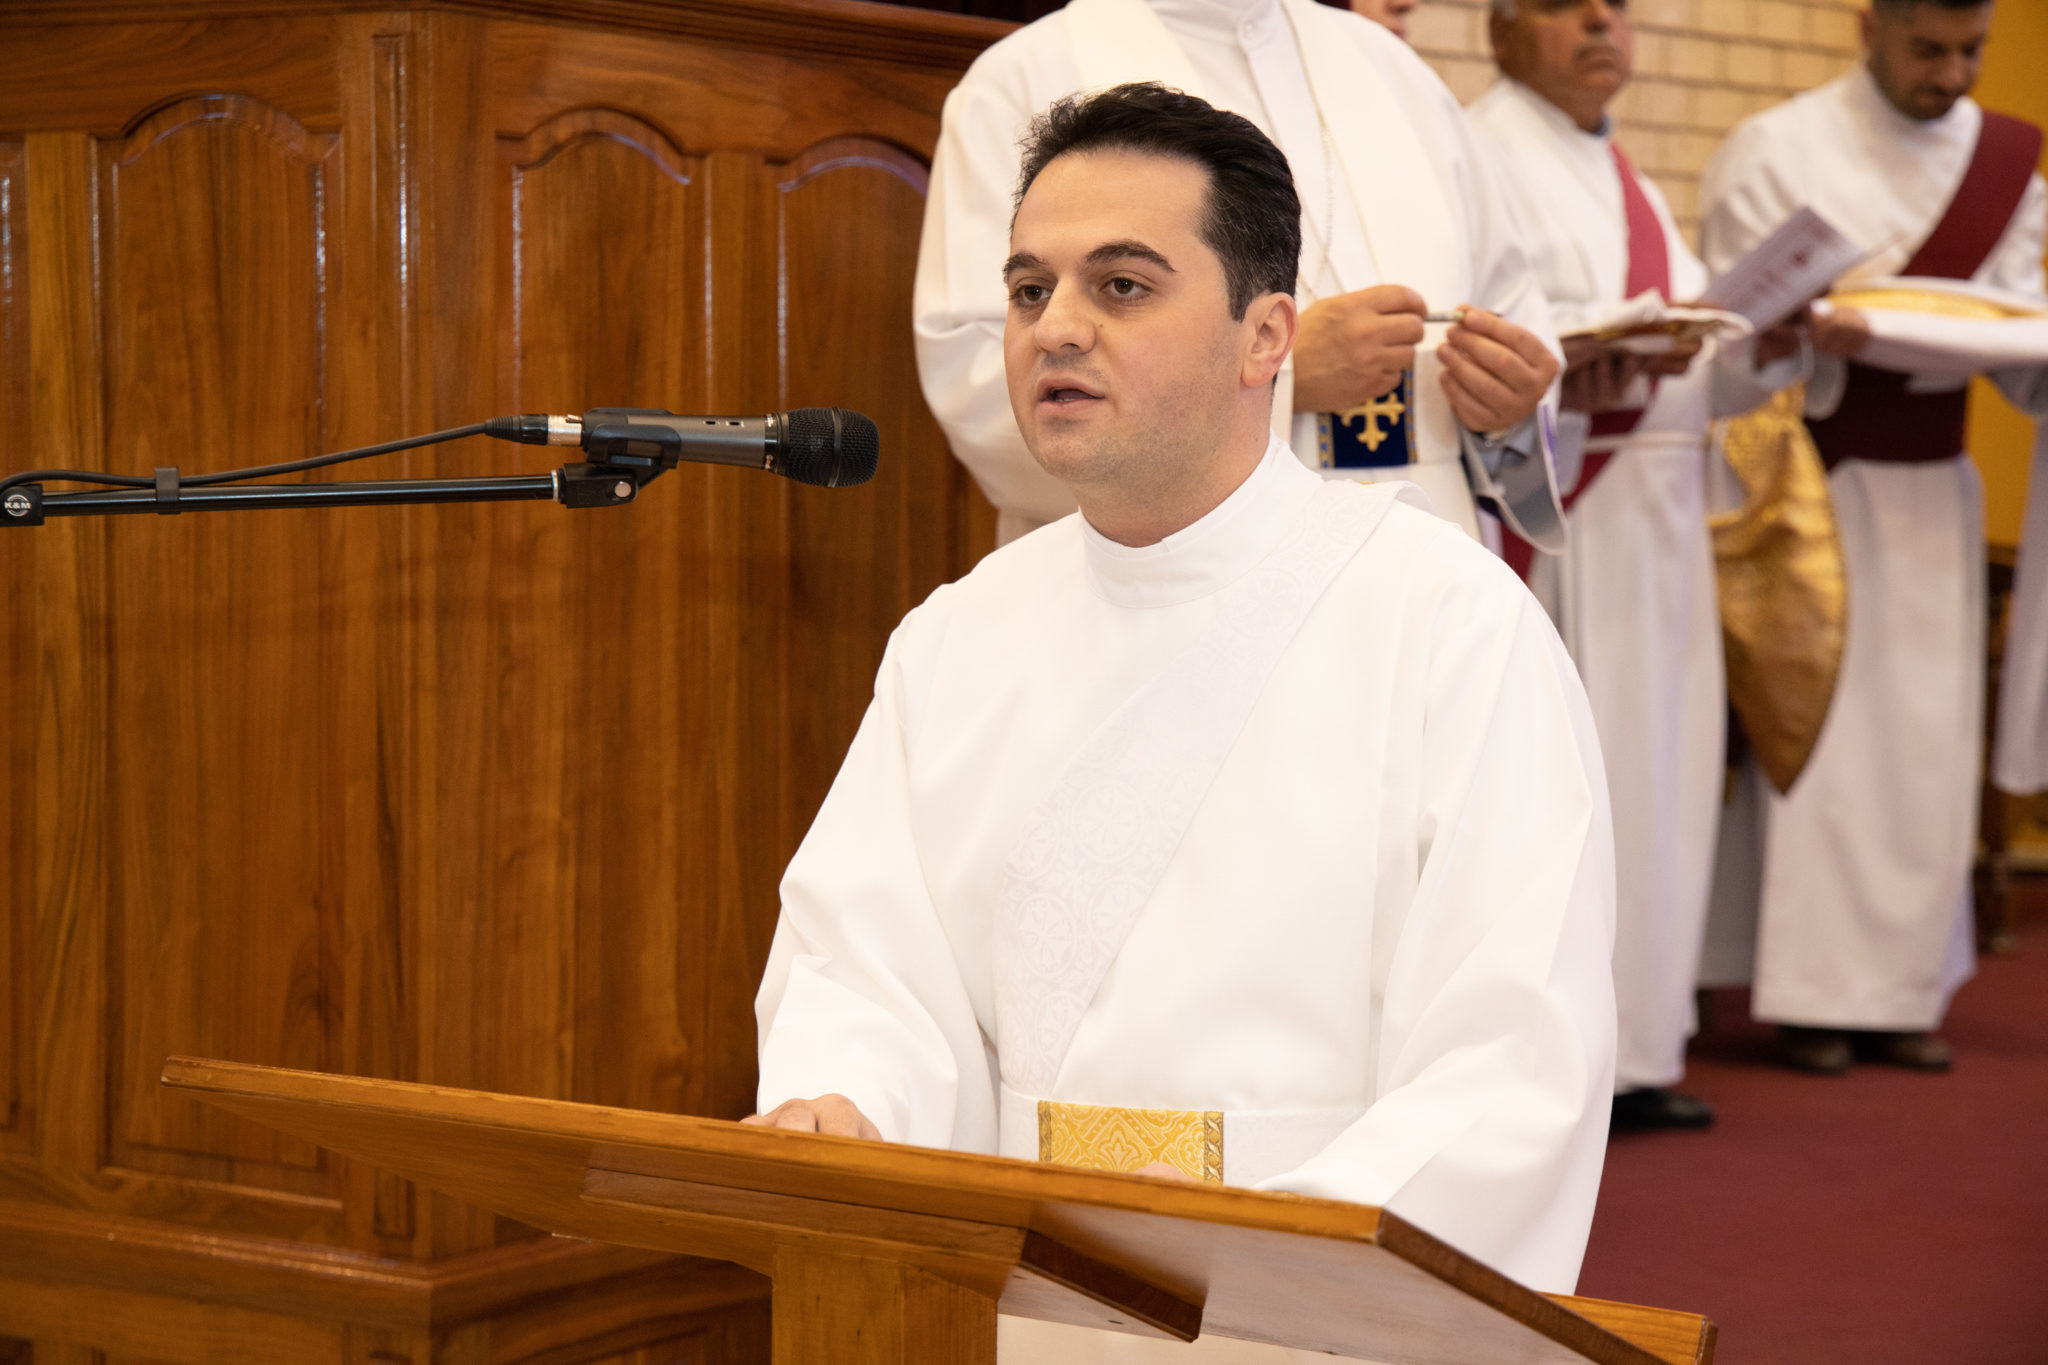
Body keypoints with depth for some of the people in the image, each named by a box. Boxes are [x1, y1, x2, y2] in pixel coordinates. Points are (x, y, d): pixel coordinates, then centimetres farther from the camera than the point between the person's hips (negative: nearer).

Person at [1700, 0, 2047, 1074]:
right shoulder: (1775, 155, -4)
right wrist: (1816, 338, -28)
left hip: (1932, 490, 4)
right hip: (1813, 480, -4)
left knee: (1928, 735, 3)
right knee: (1812, 728, -6)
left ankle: (1903, 992, 9)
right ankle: (1810, 995, 0)